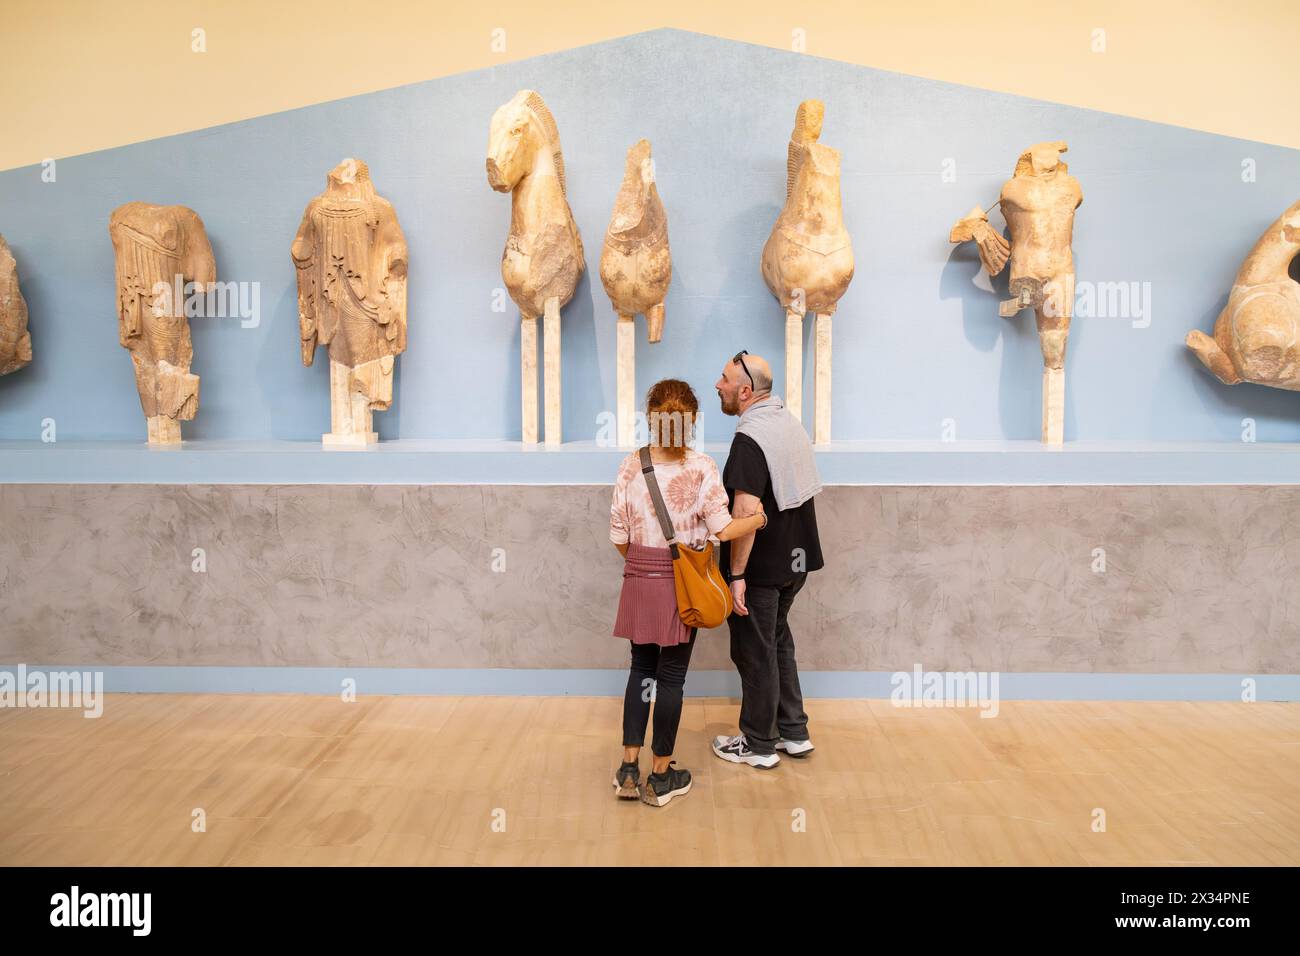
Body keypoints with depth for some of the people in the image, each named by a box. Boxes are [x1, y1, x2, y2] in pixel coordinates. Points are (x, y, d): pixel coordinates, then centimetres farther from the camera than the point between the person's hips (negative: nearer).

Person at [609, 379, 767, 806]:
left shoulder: (631, 465, -4)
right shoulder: (701, 467, -10)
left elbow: (619, 534, -1)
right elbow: (723, 529, -12)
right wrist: (758, 518, 6)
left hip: (639, 580, 2)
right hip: (681, 582, -2)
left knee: (641, 668, 17)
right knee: (671, 676, 7)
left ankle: (629, 769, 19)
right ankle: (661, 776, 18)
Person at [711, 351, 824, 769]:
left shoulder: (750, 438, -22)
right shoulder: (789, 421, 7)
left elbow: (748, 512, -29)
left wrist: (737, 574, -23)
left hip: (761, 566, -9)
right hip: (794, 558, 9)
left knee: (755, 654, 6)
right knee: (778, 643, 22)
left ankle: (758, 745, 20)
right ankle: (794, 732, 30)